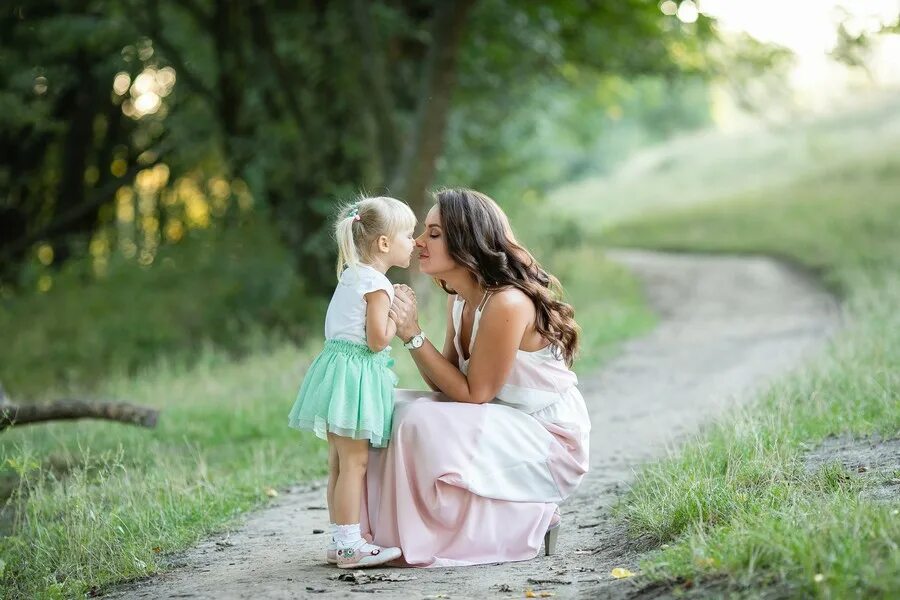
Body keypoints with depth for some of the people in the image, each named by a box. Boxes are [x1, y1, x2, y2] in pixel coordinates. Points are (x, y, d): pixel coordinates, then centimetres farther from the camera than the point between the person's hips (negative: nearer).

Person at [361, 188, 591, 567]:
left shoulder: (507, 304, -25)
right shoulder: (460, 299, 3)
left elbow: (473, 393, -21)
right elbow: (446, 385, 2)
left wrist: (414, 334, -22)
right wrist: (406, 330, -11)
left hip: (549, 441, -9)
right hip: (501, 426, 9)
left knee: (425, 423, -25)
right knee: (393, 409, -3)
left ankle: (529, 518, -7)